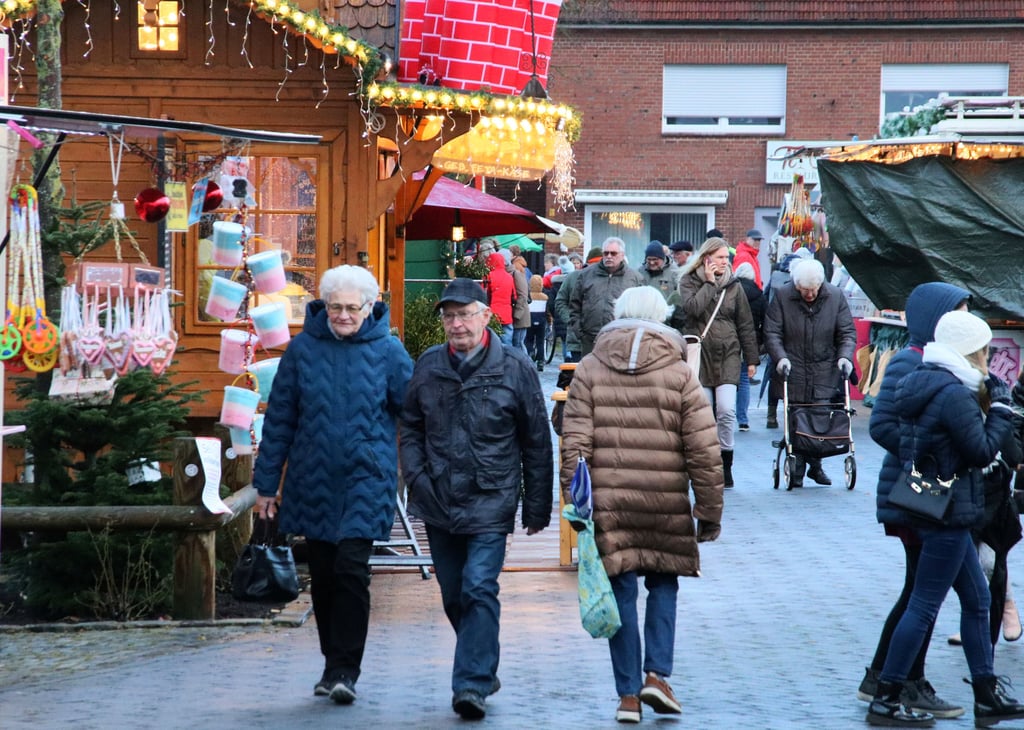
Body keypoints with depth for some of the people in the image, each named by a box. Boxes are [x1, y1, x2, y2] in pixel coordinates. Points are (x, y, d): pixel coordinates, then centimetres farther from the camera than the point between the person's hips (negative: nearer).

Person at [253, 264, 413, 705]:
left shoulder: (387, 351, -3)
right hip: (312, 481, 3)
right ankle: (334, 664, 24)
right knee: (322, 576, 10)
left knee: (351, 567, -14)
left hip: (366, 479, -3)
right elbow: (279, 418, 7)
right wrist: (266, 483, 7)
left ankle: (344, 670, -7)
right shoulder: (302, 349, 2)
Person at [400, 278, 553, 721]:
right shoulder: (428, 367, 5)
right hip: (438, 502, 4)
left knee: (479, 590, -14)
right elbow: (411, 427, 16)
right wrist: (416, 476, 1)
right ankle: (484, 670, 30)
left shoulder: (515, 368, -3)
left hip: (491, 503, -4)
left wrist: (537, 508, 2)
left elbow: (537, 442, 2)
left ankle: (472, 684, -15)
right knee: (454, 596, 13)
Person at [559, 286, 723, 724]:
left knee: (621, 594, 6)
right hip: (666, 503, 0)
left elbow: (574, 444, -3)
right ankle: (656, 675, 5)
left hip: (608, 503, 1)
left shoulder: (589, 370, 3)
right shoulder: (679, 375, 1)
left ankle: (628, 694, 7)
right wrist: (710, 510, 6)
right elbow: (703, 451, -1)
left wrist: (573, 500, 2)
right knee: (663, 586, 17)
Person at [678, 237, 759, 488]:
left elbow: (745, 325, 12)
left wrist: (751, 359, 10)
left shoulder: (733, 285, 9)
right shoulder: (689, 282, 4)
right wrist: (709, 282, -9)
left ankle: (726, 465, -4)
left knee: (726, 410, -12)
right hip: (700, 353, -1)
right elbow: (692, 308, -16)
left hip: (728, 354, 1)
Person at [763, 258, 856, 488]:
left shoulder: (835, 297, 1)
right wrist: (780, 358, -17)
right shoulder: (783, 297, -4)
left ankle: (815, 465, 10)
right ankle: (796, 470, 5)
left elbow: (848, 332, 5)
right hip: (794, 373, -1)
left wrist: (845, 357, -12)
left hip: (825, 375, 1)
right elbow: (771, 332, -3)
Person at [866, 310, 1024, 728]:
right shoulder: (955, 394, -19)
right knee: (924, 606, -4)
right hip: (948, 510, -10)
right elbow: (982, 451, -17)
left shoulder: (921, 382, 10)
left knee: (977, 599, 16)